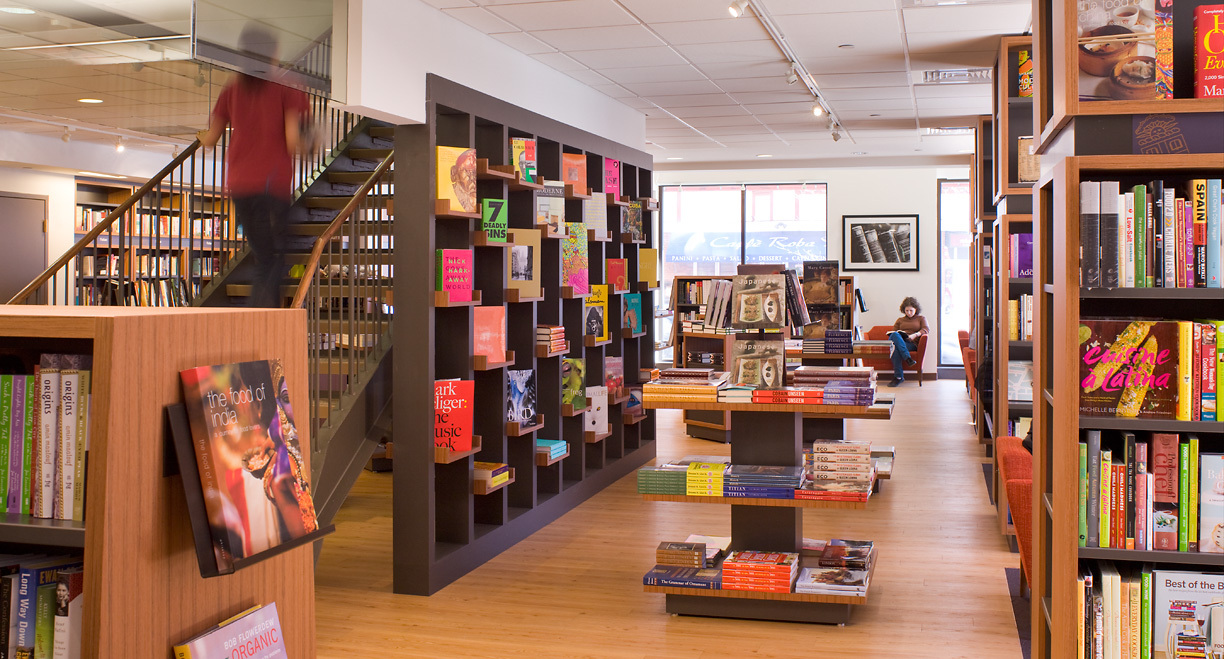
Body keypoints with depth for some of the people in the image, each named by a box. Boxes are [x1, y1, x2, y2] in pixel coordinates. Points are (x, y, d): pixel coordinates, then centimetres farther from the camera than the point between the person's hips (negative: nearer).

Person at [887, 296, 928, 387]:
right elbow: (893, 331, 22)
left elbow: (926, 329, 3)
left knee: (896, 348, -38)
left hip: (912, 343, -3)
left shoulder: (921, 318, 23)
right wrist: (894, 335, -5)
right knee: (894, 335, -38)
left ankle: (898, 377, -39)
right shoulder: (900, 320, 32)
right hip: (899, 341, 3)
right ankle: (907, 358, -45)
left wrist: (915, 335, -16)